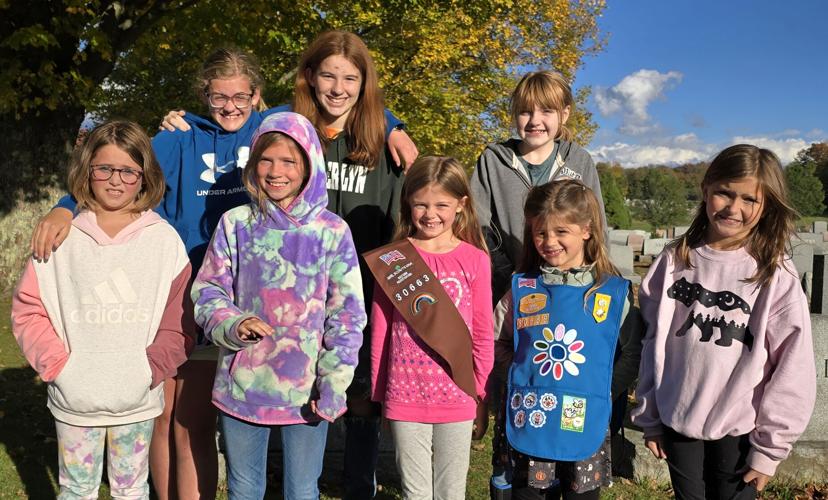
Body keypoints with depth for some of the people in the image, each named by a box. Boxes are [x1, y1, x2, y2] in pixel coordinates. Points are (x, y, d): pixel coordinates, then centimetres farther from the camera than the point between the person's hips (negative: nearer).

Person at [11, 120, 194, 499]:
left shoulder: (165, 239, -4)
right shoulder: (62, 236, -3)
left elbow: (178, 322, -4)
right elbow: (28, 310, -1)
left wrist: (150, 369, -12)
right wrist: (58, 365, -10)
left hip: (138, 401, 0)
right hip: (74, 399, 0)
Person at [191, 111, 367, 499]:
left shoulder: (331, 231, -5)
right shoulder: (235, 224, -1)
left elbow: (347, 313, -3)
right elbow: (207, 293, 3)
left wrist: (334, 380, -8)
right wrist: (233, 324, -18)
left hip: (306, 392, -1)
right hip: (241, 385, 2)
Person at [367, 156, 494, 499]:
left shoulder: (474, 260, -4)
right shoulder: (393, 257, -3)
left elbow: (483, 335, 2)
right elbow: (380, 329, 2)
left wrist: (482, 395, 5)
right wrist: (378, 394, 6)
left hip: (457, 399, 0)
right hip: (404, 397, 0)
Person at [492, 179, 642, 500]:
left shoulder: (614, 292, -2)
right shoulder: (521, 288, 1)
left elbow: (631, 355, 2)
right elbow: (497, 343, 8)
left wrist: (602, 392, -8)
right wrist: (519, 374, -5)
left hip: (586, 425, 0)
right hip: (527, 423, 1)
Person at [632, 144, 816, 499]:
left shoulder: (776, 276, -11)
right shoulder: (675, 261, -4)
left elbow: (792, 371, -8)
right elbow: (654, 344, 2)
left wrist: (769, 447, -6)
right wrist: (649, 418, 5)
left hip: (739, 429, -2)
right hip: (676, 421, 2)